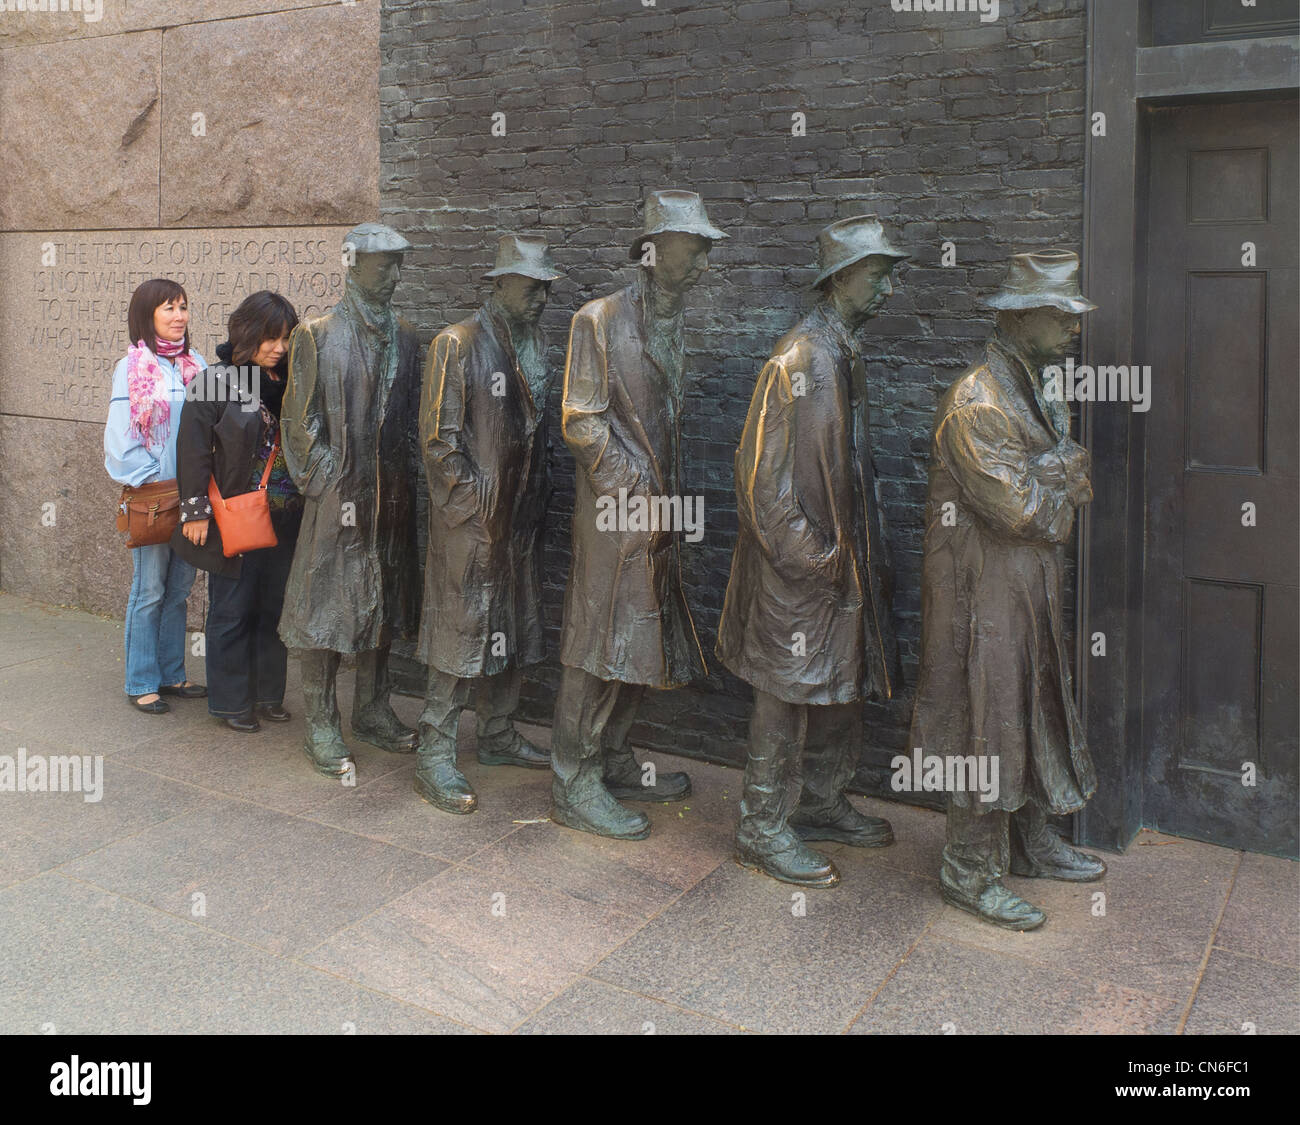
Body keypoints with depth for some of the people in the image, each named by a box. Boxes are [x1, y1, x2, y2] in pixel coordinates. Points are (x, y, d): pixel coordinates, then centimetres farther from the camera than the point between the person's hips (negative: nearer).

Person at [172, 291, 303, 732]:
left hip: (284, 519, 5)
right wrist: (196, 511, -11)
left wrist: (303, 502, 8)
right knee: (232, 611, 4)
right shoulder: (218, 382, -6)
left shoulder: (289, 383, 8)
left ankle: (268, 694, 24)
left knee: (274, 609, 11)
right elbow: (194, 449, -8)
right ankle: (231, 701, 16)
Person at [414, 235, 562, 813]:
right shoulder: (458, 343, -11)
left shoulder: (537, 342, 12)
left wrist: (533, 502, 10)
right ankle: (434, 757, 5)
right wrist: (479, 501, -14)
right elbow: (438, 439, -13)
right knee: (463, 629, -4)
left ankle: (499, 736, 30)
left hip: (521, 518, 8)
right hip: (470, 520, -7)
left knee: (512, 629, 15)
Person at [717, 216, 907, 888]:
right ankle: (762, 832, 14)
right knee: (788, 696, 0)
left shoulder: (845, 354, 13)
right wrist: (810, 559, -18)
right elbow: (764, 473, -21)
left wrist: (871, 553, 16)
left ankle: (822, 806, 34)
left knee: (844, 688, 18)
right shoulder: (799, 358, -18)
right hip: (797, 569, -10)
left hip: (841, 562, 10)